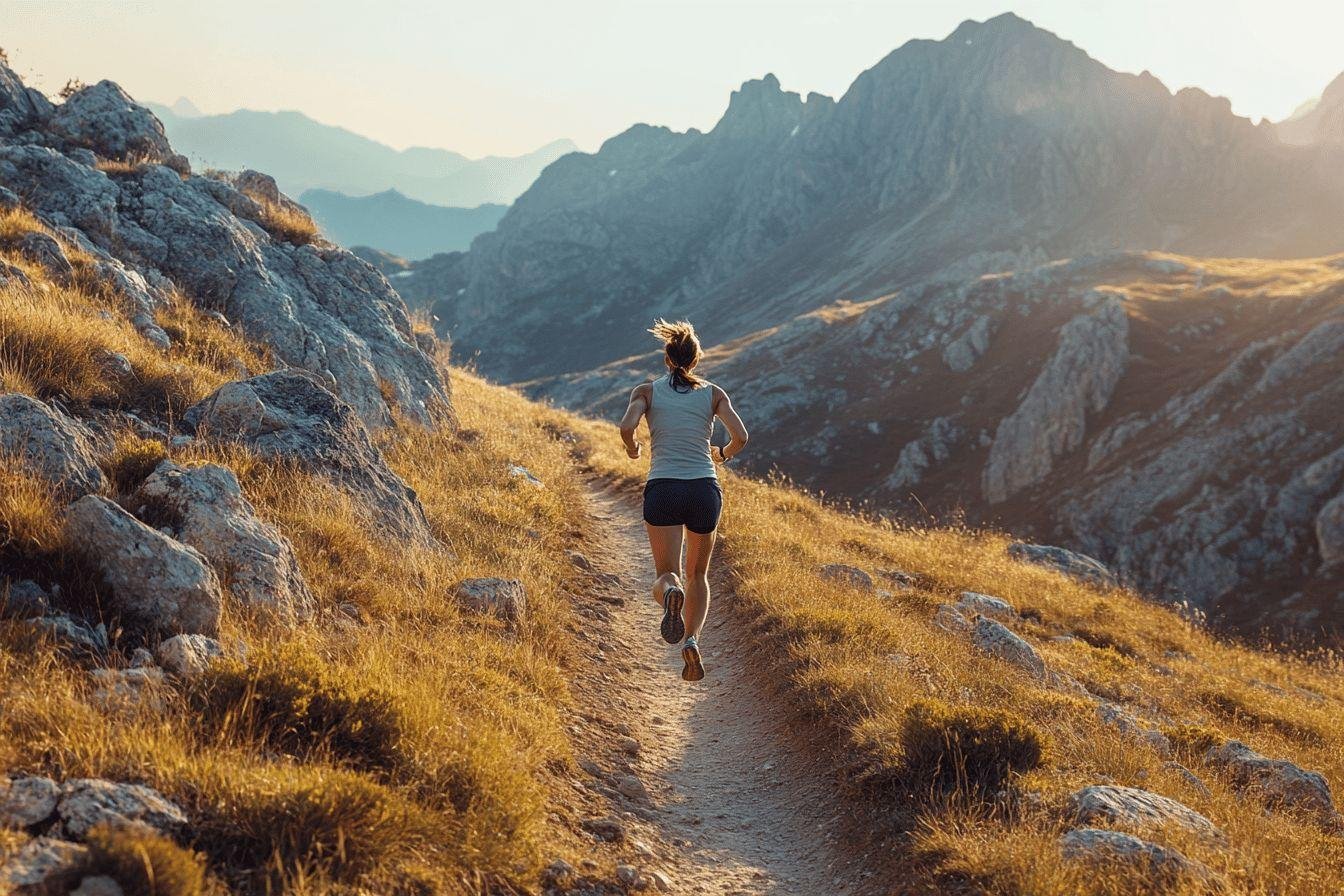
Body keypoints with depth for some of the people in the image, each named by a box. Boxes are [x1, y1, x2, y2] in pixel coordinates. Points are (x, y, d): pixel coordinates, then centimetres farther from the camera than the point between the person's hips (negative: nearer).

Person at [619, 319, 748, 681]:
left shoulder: (647, 391, 7)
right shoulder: (713, 393, 10)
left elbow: (626, 427, -10)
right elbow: (740, 437, -2)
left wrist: (632, 448, 12)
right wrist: (723, 454, 20)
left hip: (663, 488, -1)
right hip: (704, 488, 1)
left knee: (666, 576, 4)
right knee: (697, 575, 19)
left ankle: (671, 593, -33)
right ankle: (692, 641, -2)